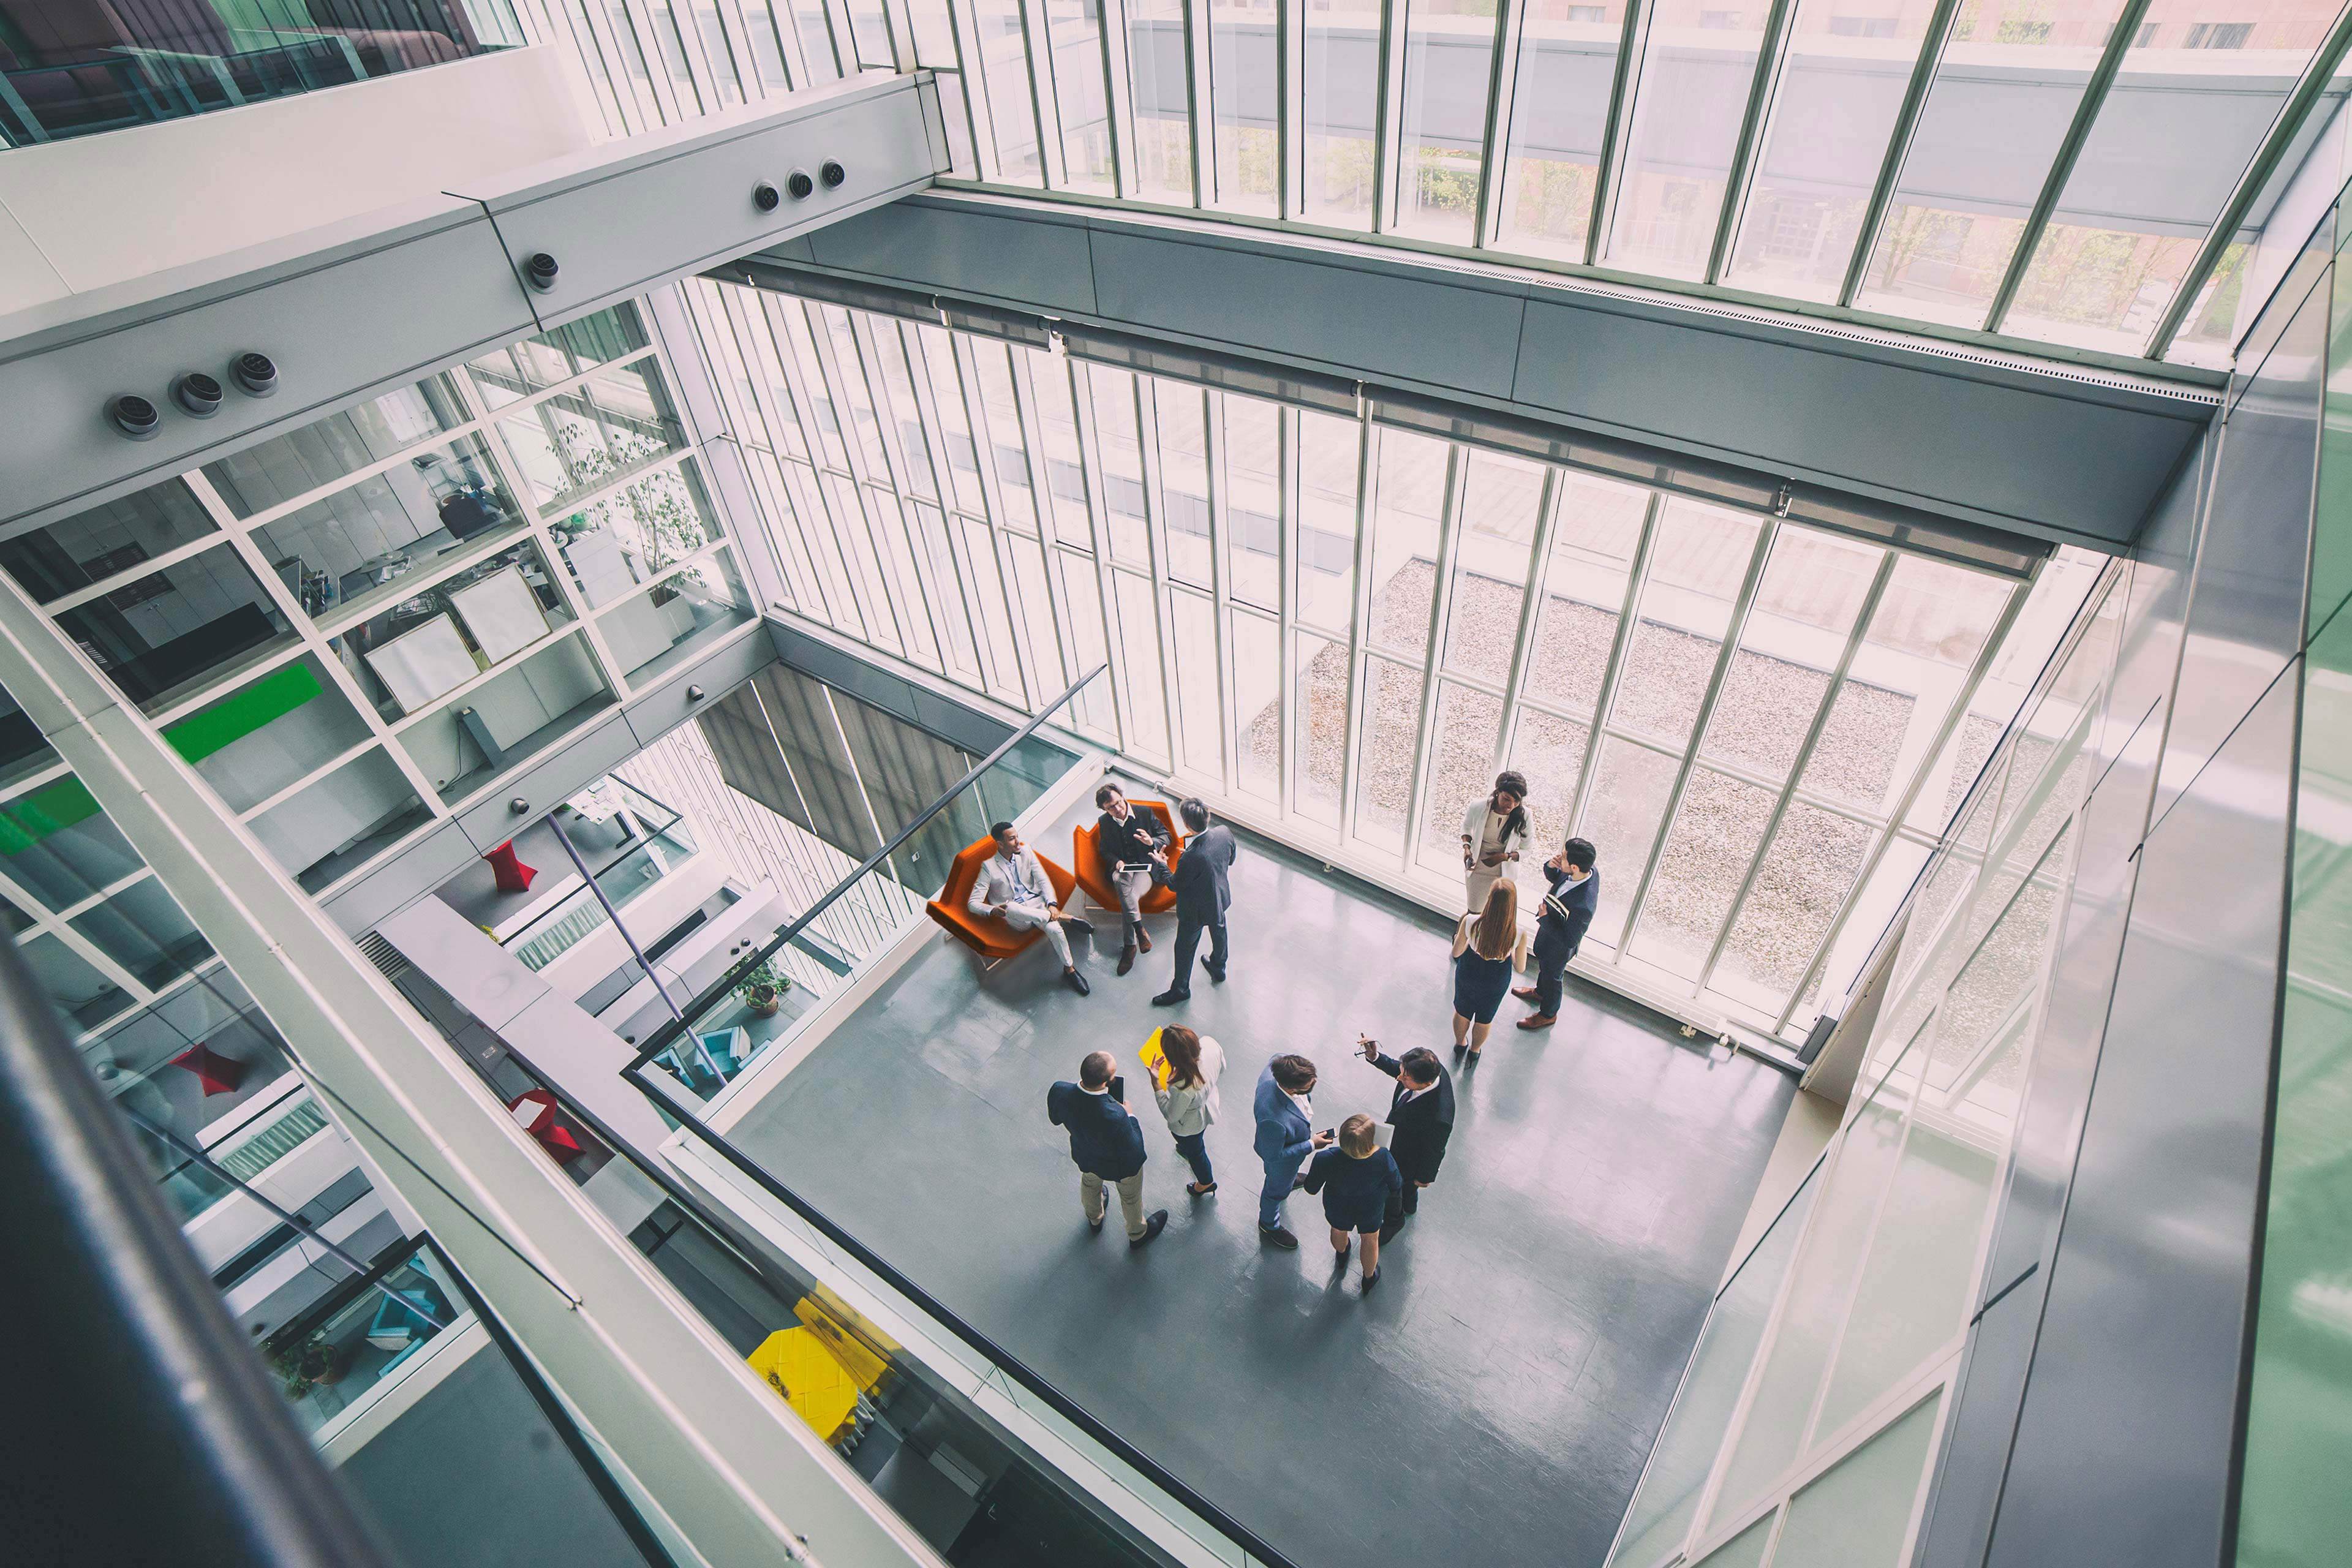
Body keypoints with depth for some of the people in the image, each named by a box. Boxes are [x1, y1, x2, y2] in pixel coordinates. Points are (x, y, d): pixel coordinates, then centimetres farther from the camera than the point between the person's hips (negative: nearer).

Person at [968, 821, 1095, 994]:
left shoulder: (1026, 851, 5)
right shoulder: (989, 866, -5)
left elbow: (1043, 881, 2)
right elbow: (974, 903, -7)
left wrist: (1052, 904, -17)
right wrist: (993, 911, -29)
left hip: (1037, 903, 2)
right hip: (1015, 916, -2)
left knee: (1053, 928, -33)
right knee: (1010, 906, -40)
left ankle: (1069, 969, -12)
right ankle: (1065, 917, -29)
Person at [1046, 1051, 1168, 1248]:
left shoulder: (1059, 1092, -35)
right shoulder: (1115, 1117, -48)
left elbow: (1055, 1119, -9)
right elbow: (1134, 1154, -29)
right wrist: (1130, 1117, -17)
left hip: (1084, 1157, 4)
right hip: (1119, 1166, -4)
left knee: (1090, 1182, 38)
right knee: (1131, 1196, 30)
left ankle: (1094, 1218, 69)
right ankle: (1138, 1234, 60)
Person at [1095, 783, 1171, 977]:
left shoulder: (1145, 813, 0)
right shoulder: (1104, 823, 6)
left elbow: (1166, 835, 8)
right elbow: (1104, 850, 16)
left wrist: (1152, 842, -15)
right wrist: (1116, 862, -6)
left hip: (1146, 866, -2)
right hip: (1121, 868, 2)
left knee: (1126, 898, -31)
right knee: (1122, 883, -37)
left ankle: (1130, 946, -22)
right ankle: (1140, 930, -31)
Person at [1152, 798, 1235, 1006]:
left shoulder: (1191, 858, -42)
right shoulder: (1225, 833, -24)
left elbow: (1175, 884, -21)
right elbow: (1231, 859, -2)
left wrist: (1162, 864, -5)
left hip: (1196, 910, -6)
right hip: (1221, 897, 6)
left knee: (1185, 948, 19)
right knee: (1218, 931, 33)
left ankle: (1180, 989, 41)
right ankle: (1218, 969, 60)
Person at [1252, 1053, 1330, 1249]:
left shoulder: (1273, 1071, -34)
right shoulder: (1274, 1120, -52)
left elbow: (1276, 1058, -7)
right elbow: (1274, 1156, -33)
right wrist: (1311, 1145, -28)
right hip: (1283, 1159, -6)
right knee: (1278, 1189, 26)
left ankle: (1289, 1177, 74)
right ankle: (1269, 1227, 56)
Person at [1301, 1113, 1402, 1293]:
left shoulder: (1326, 1160, -40)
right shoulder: (1384, 1159, -39)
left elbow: (1311, 1188, -19)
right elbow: (1396, 1185, -17)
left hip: (1337, 1209, 0)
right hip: (1371, 1210, 0)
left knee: (1339, 1231, 35)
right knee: (1371, 1239, 32)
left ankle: (1342, 1257, 68)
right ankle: (1369, 1279, 59)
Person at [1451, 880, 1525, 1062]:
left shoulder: (1470, 922, -33)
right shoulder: (1519, 934, -33)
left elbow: (1456, 953, -17)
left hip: (1468, 975, 0)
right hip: (1496, 982, 0)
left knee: (1462, 1011, 32)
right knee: (1485, 1018, 31)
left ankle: (1459, 1043, 58)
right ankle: (1475, 1051, 56)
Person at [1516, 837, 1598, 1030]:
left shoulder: (1582, 906, -47)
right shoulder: (1589, 870, -23)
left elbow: (1570, 941, -32)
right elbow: (1555, 878, -3)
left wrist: (1544, 918, -29)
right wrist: (1550, 866, -24)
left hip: (1558, 946, -7)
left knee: (1552, 977, 22)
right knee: (1544, 966, 35)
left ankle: (1548, 1015, 51)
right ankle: (1540, 992, 65)